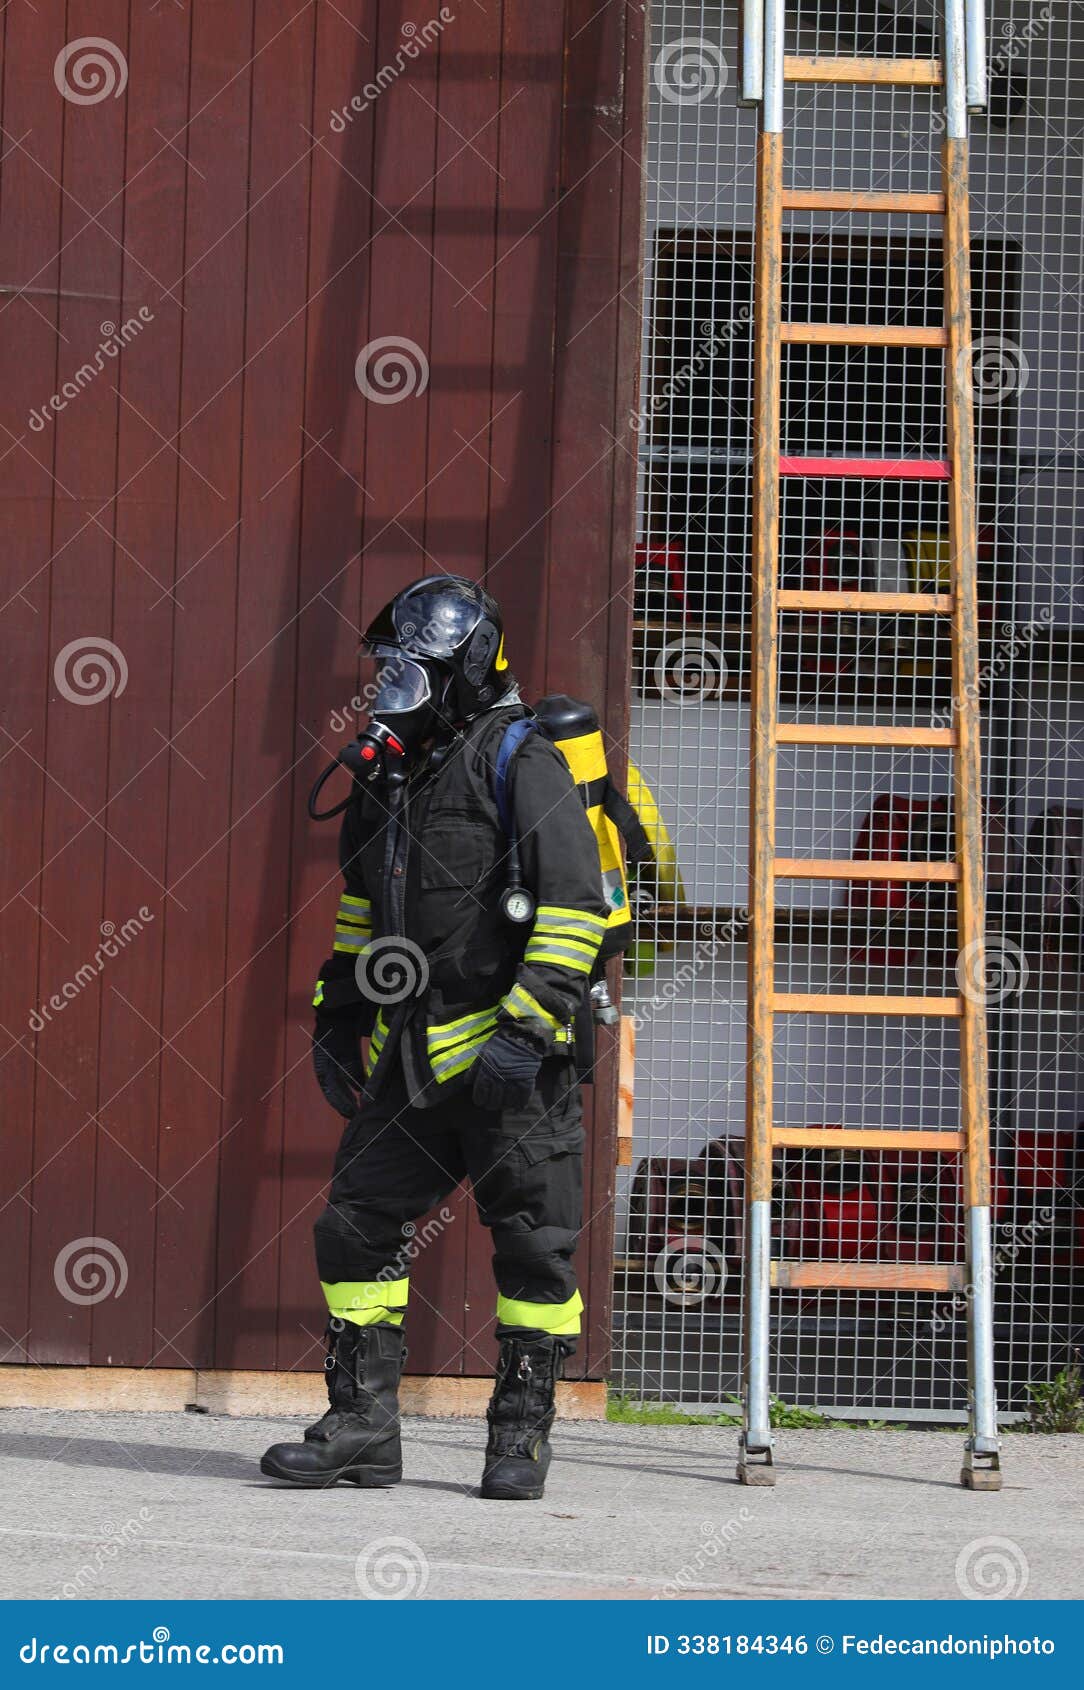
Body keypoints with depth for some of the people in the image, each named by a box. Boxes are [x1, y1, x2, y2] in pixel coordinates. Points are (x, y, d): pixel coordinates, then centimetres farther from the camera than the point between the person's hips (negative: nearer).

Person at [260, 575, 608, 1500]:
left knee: (533, 1245, 1)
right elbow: (363, 904, 26)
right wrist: (338, 1017, 20)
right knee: (357, 1226, 4)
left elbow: (575, 904, -17)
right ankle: (363, 1424, 10)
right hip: (412, 1057, 8)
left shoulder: (521, 764, -11)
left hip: (509, 1060, -8)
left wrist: (530, 1029, -21)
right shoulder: (390, 773, 14)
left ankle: (523, 1433, 10)